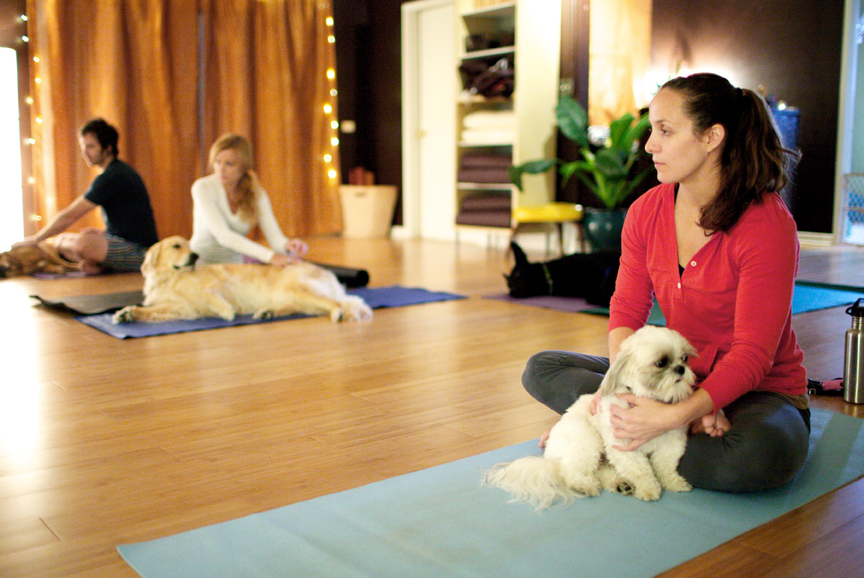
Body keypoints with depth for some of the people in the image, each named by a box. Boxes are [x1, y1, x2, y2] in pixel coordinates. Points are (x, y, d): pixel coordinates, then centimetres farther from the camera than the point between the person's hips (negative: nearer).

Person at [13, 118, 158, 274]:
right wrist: (102, 232, 7)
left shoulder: (112, 177, -18)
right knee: (62, 239, 15)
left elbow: (69, 216, -14)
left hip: (140, 251, -11)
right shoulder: (118, 171, 15)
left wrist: (35, 239, -4)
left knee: (84, 243, -36)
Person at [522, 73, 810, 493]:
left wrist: (673, 416, -35)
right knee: (541, 369, -6)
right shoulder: (646, 212, -3)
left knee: (762, 456, -40)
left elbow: (752, 354, -23)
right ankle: (694, 428, -16)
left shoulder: (767, 225, -21)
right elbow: (626, 312, -5)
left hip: (758, 391, -5)